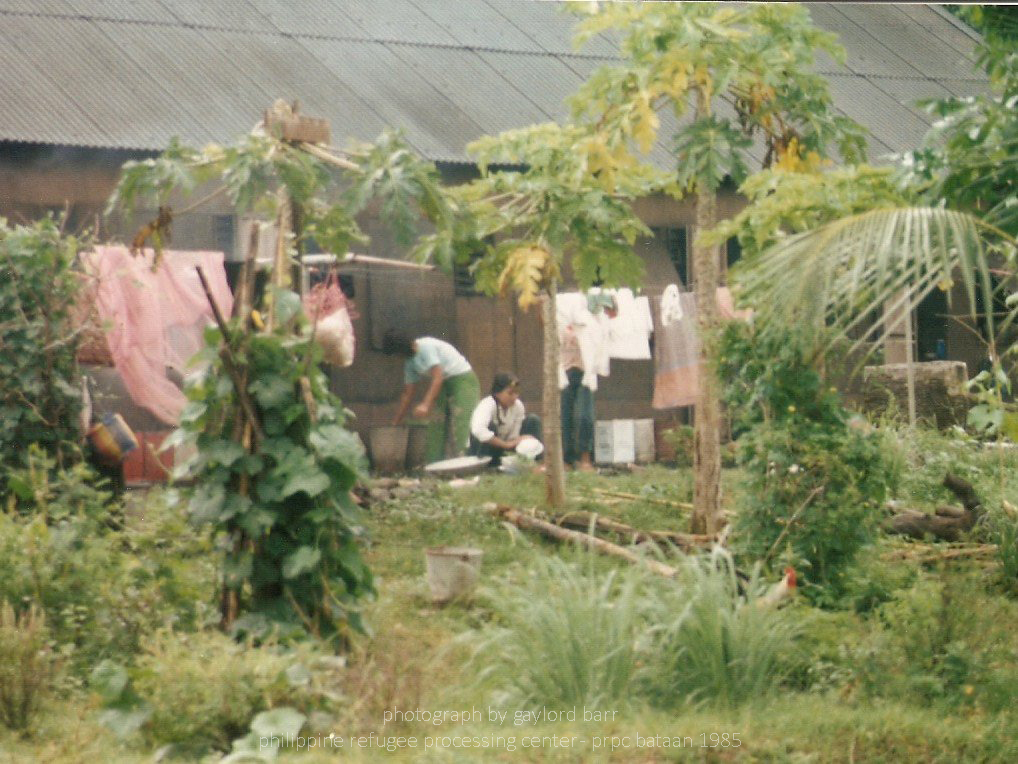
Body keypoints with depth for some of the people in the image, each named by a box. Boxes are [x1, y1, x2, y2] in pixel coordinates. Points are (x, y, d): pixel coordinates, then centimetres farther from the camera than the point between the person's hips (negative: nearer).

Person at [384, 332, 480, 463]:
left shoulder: (426, 347, -20)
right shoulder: (410, 362, 8)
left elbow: (437, 378, -29)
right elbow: (407, 393, 15)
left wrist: (425, 405, -38)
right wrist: (395, 422, 15)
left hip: (462, 379, -9)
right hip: (445, 385, 9)